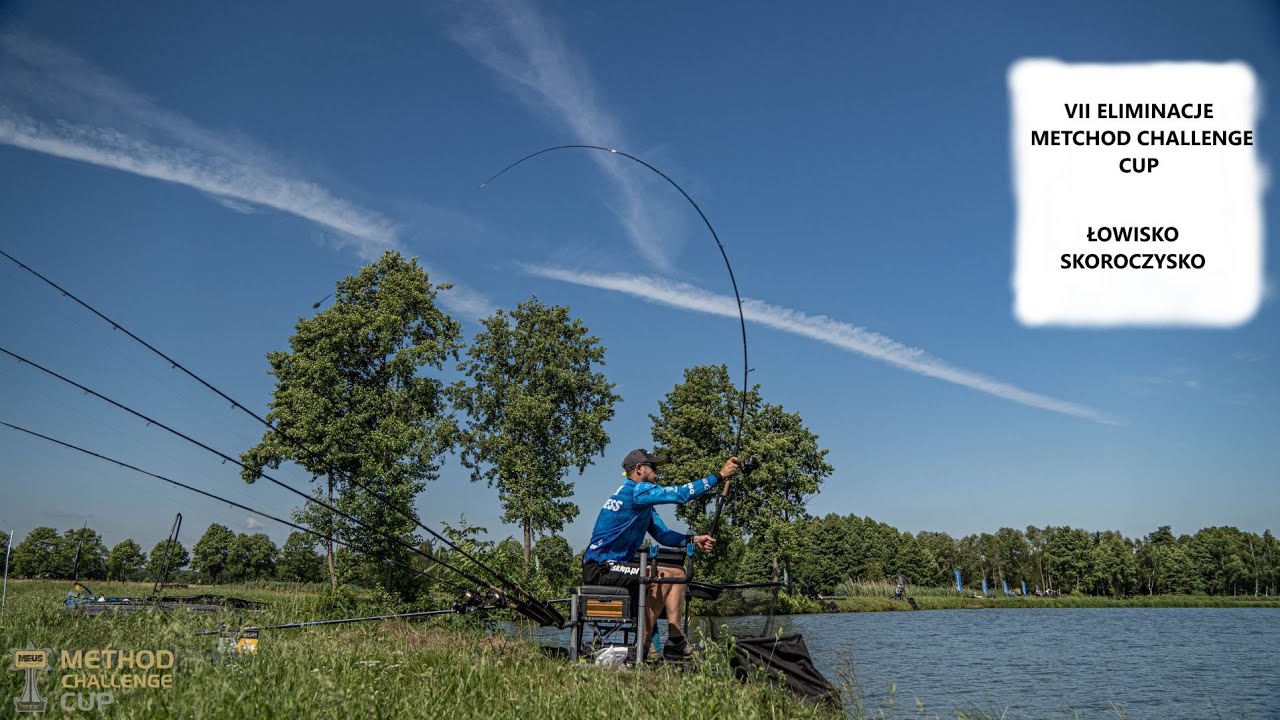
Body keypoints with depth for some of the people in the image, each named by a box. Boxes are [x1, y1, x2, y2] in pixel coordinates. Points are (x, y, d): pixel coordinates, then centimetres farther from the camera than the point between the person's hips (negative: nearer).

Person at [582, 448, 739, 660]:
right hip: (600, 569, -10)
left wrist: (693, 539, -1)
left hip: (610, 566, 10)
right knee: (662, 577, -22)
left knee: (677, 574, 7)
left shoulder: (642, 501, 19)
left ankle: (675, 642, 0)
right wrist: (719, 475, -15)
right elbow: (680, 494, -20)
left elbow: (663, 535, 14)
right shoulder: (635, 489, -13)